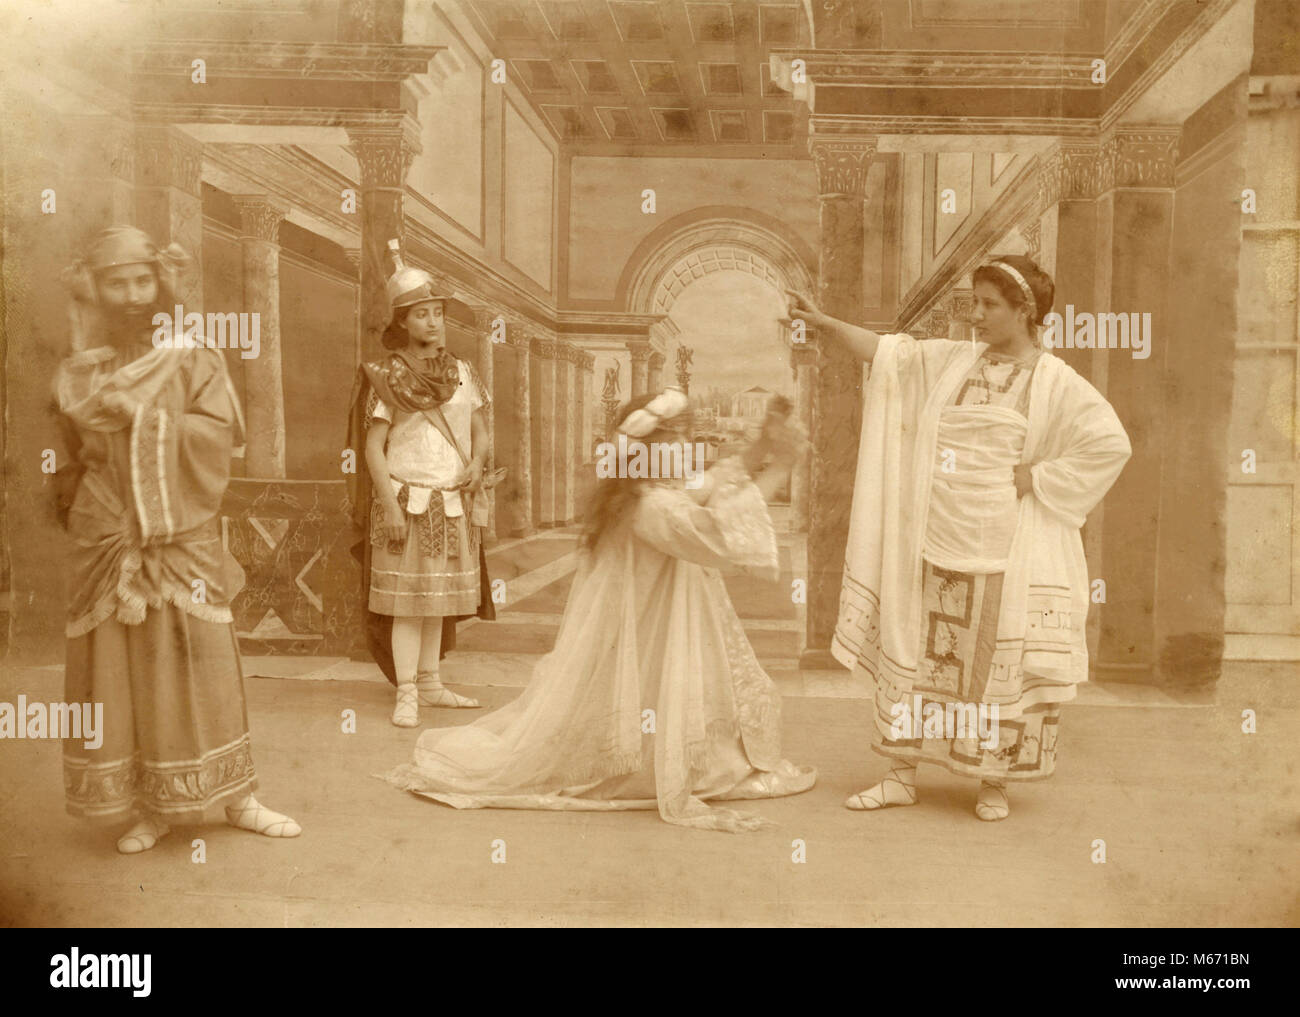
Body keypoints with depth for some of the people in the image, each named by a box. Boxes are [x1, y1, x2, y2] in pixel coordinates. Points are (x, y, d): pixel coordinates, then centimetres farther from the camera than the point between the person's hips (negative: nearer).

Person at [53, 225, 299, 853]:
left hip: (184, 542, -2)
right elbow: (68, 459, 8)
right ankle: (148, 809, 16)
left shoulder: (194, 360, 6)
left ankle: (237, 799, 11)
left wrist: (141, 416, -13)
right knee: (117, 674, 3)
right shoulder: (78, 374, 10)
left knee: (202, 669, 0)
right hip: (107, 547, 2)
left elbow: (218, 435, -7)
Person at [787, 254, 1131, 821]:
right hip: (935, 545, 4)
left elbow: (1111, 443, -10)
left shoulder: (1055, 383, -4)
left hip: (1001, 556, -4)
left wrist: (1039, 475, -11)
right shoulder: (951, 362, 8)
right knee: (912, 651, 7)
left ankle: (994, 782, 24)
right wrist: (821, 321, -4)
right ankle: (902, 775, 20)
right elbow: (886, 352, 4)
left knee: (996, 664, 5)